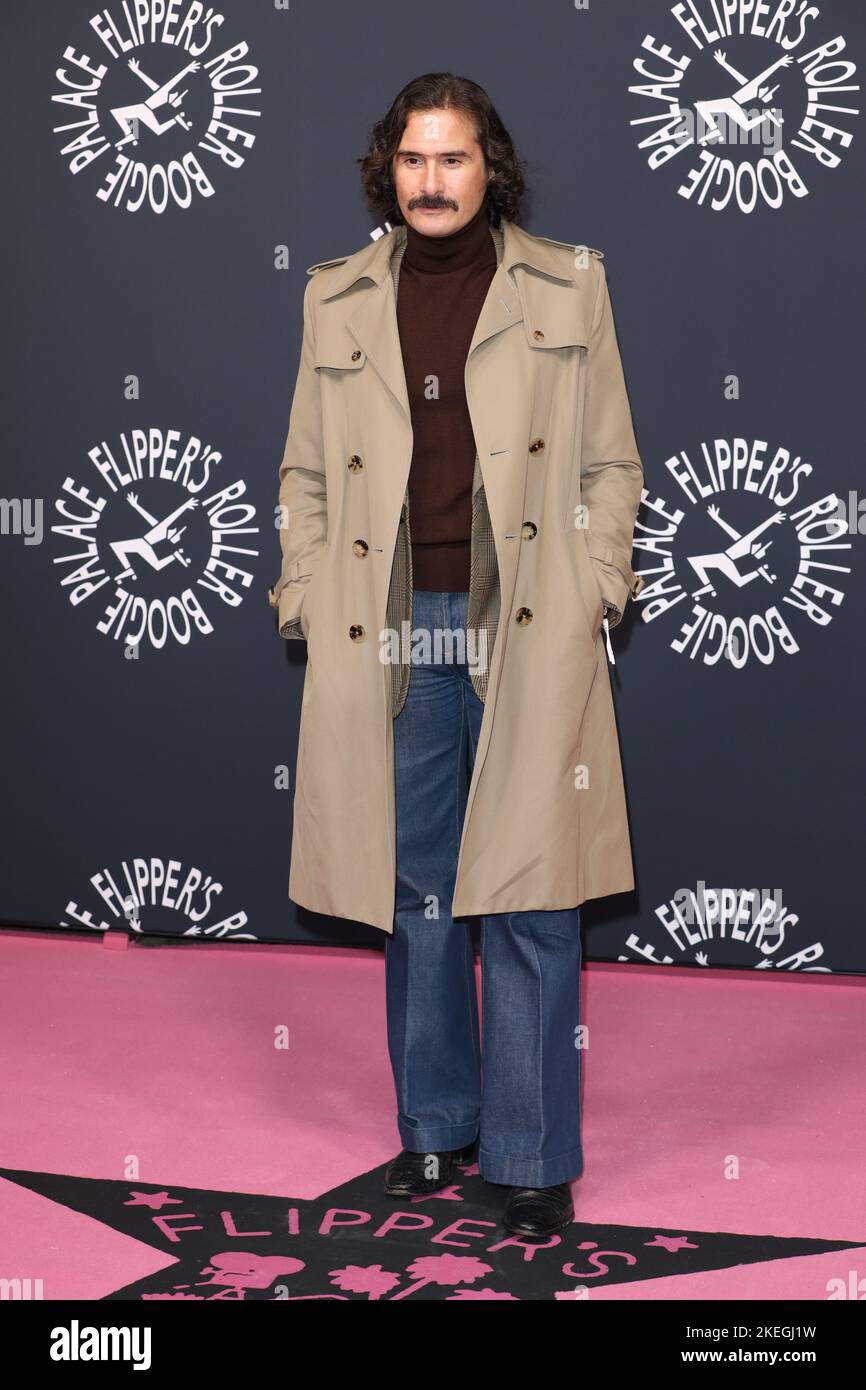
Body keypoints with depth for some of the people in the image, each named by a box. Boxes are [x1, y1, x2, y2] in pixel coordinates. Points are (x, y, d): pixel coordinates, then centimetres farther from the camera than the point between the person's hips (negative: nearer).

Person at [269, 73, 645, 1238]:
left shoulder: (568, 287, 7)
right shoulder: (337, 299, 12)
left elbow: (610, 463, 7)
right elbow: (306, 472, 14)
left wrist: (593, 593, -3)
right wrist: (309, 601, 4)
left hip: (529, 635, -2)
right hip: (393, 635, 2)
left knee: (528, 899, -1)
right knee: (415, 891, 10)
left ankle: (534, 1155, 10)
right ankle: (436, 1126, 25)